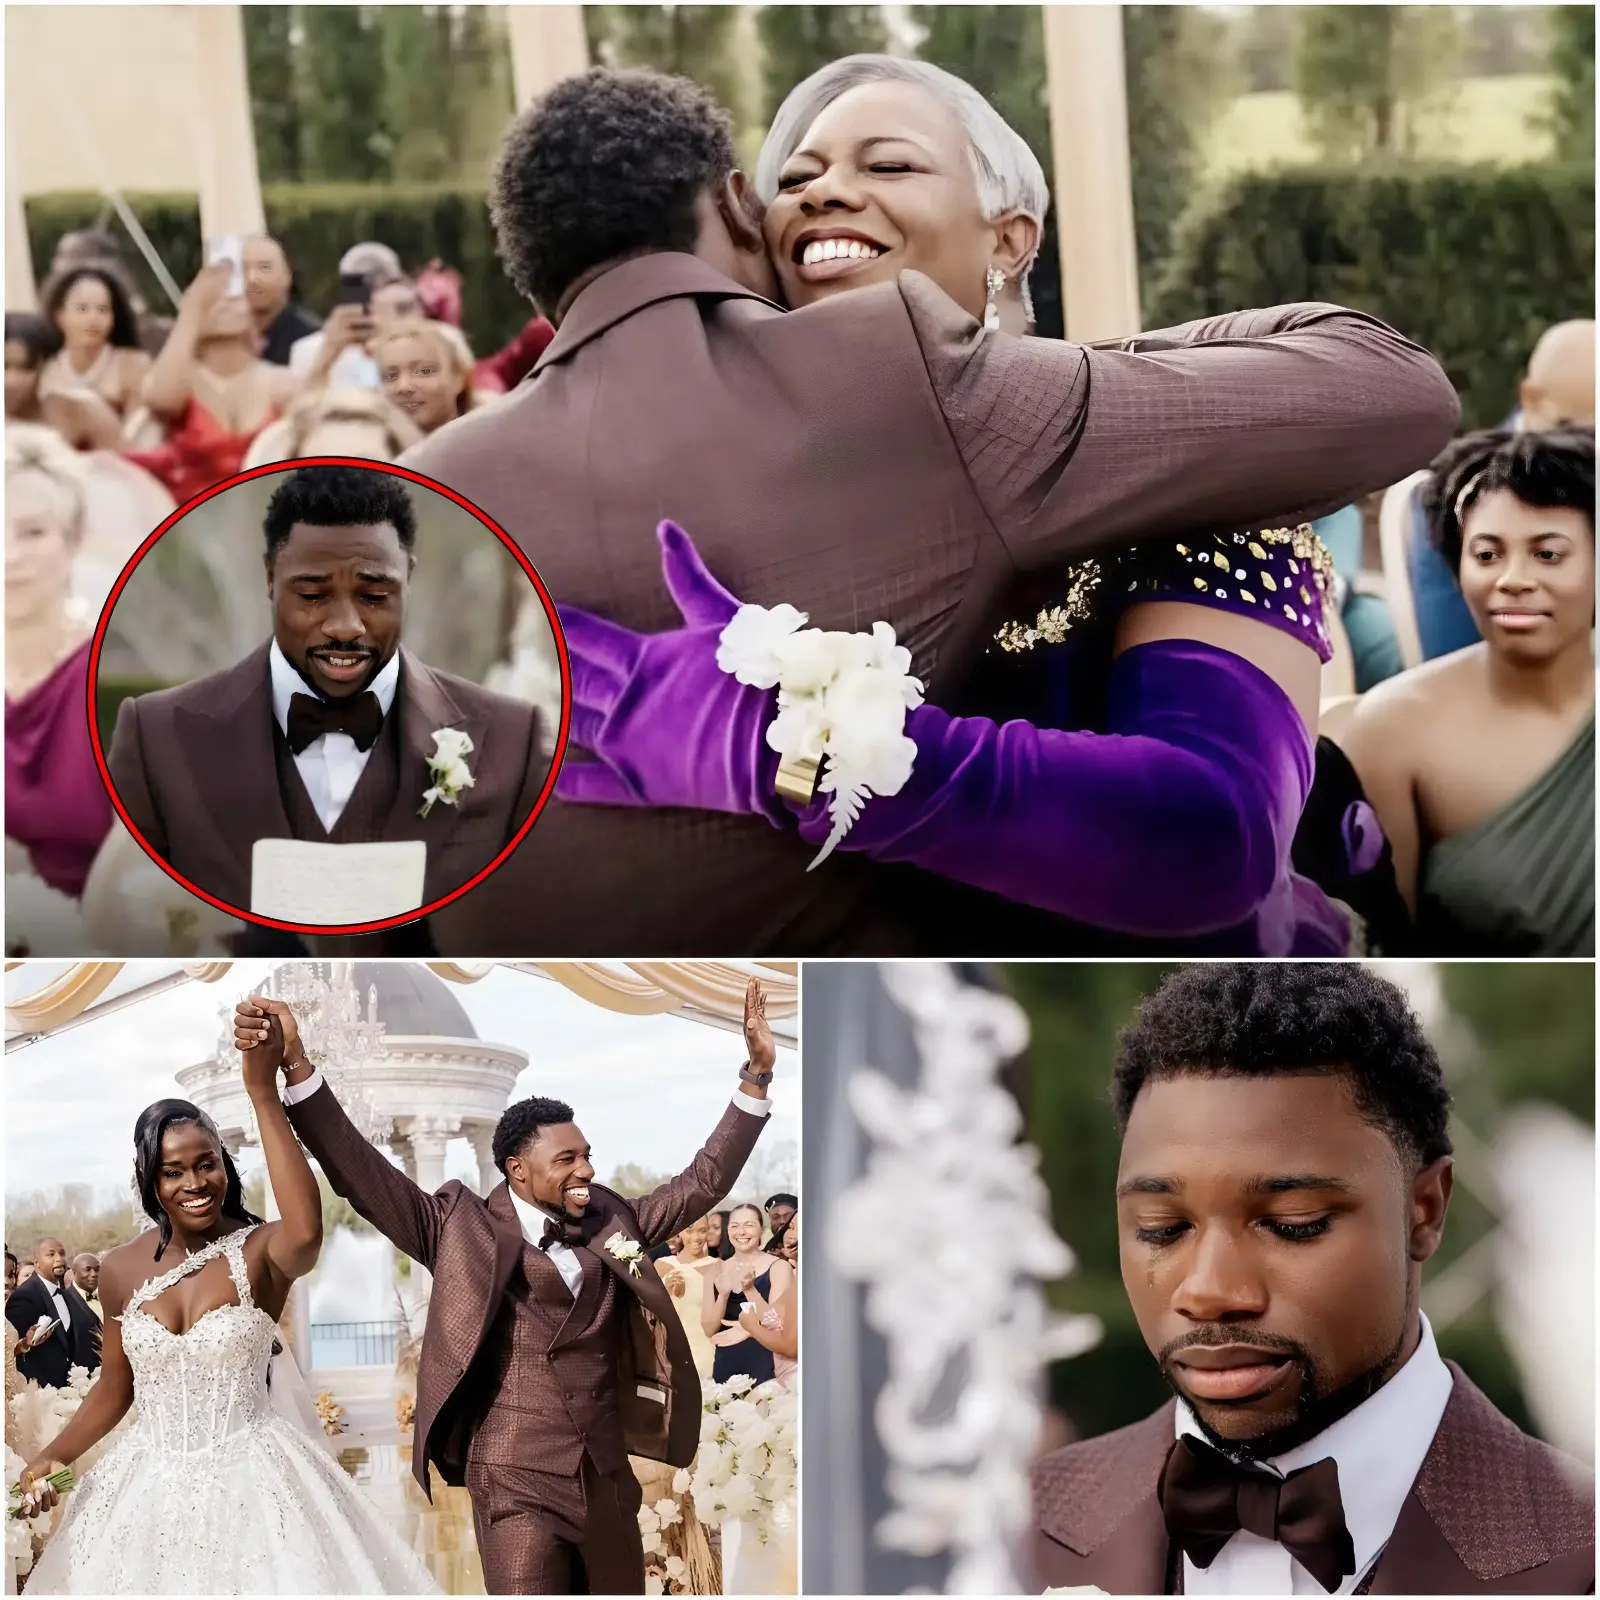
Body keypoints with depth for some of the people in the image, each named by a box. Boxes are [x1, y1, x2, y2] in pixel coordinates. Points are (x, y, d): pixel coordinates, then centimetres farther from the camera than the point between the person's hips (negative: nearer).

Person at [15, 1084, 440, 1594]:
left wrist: (263, 1092, -37)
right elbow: (116, 1384, 13)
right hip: (147, 1489, 3)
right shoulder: (123, 1268, 2)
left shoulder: (262, 1250, -11)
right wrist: (53, 1456, -4)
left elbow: (306, 1232, -36)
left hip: (252, 1483, -3)